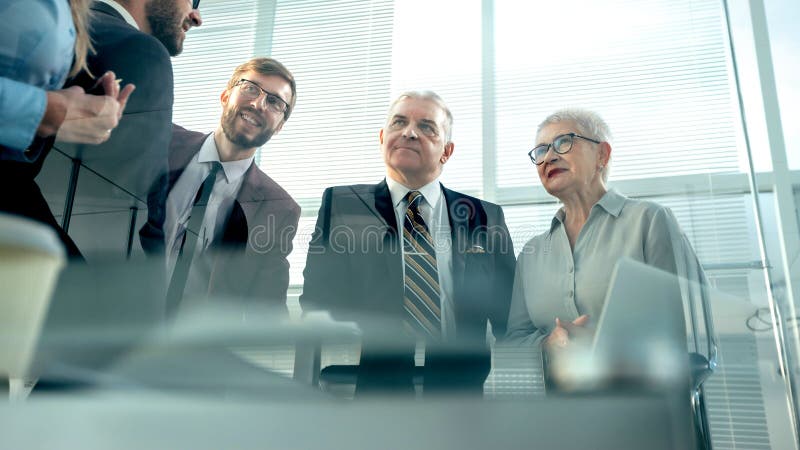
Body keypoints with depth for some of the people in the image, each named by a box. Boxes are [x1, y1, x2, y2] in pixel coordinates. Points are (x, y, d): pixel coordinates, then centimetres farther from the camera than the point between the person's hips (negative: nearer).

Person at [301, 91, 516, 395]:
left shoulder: (486, 218, 7)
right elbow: (316, 302, 1)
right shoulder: (340, 205, 5)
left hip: (460, 389, 1)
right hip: (369, 388, 0)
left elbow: (511, 320, 7)